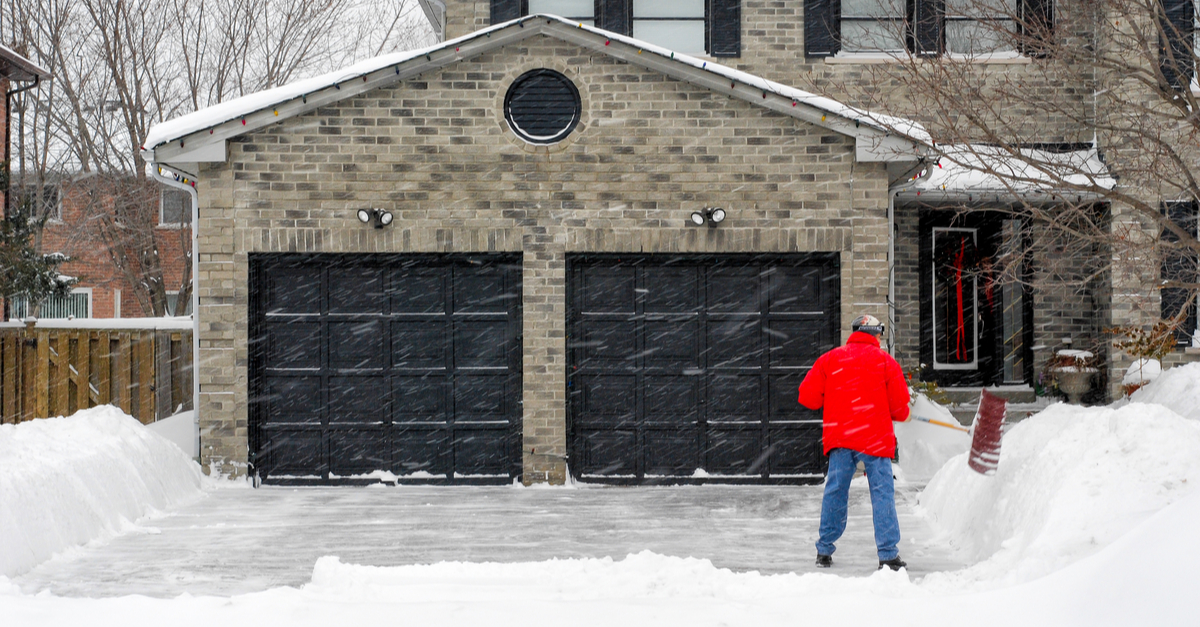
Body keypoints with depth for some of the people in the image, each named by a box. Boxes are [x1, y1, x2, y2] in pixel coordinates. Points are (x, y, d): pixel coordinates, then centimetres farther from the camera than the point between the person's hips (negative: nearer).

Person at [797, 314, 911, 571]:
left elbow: (807, 396, 6)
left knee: (835, 492, 12)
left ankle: (824, 550, 17)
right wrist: (901, 415, 23)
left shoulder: (829, 359, 8)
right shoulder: (885, 361, 3)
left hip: (838, 435, 3)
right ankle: (888, 554, -5)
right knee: (882, 493, -1)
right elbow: (899, 405, 0)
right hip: (875, 438, -2)